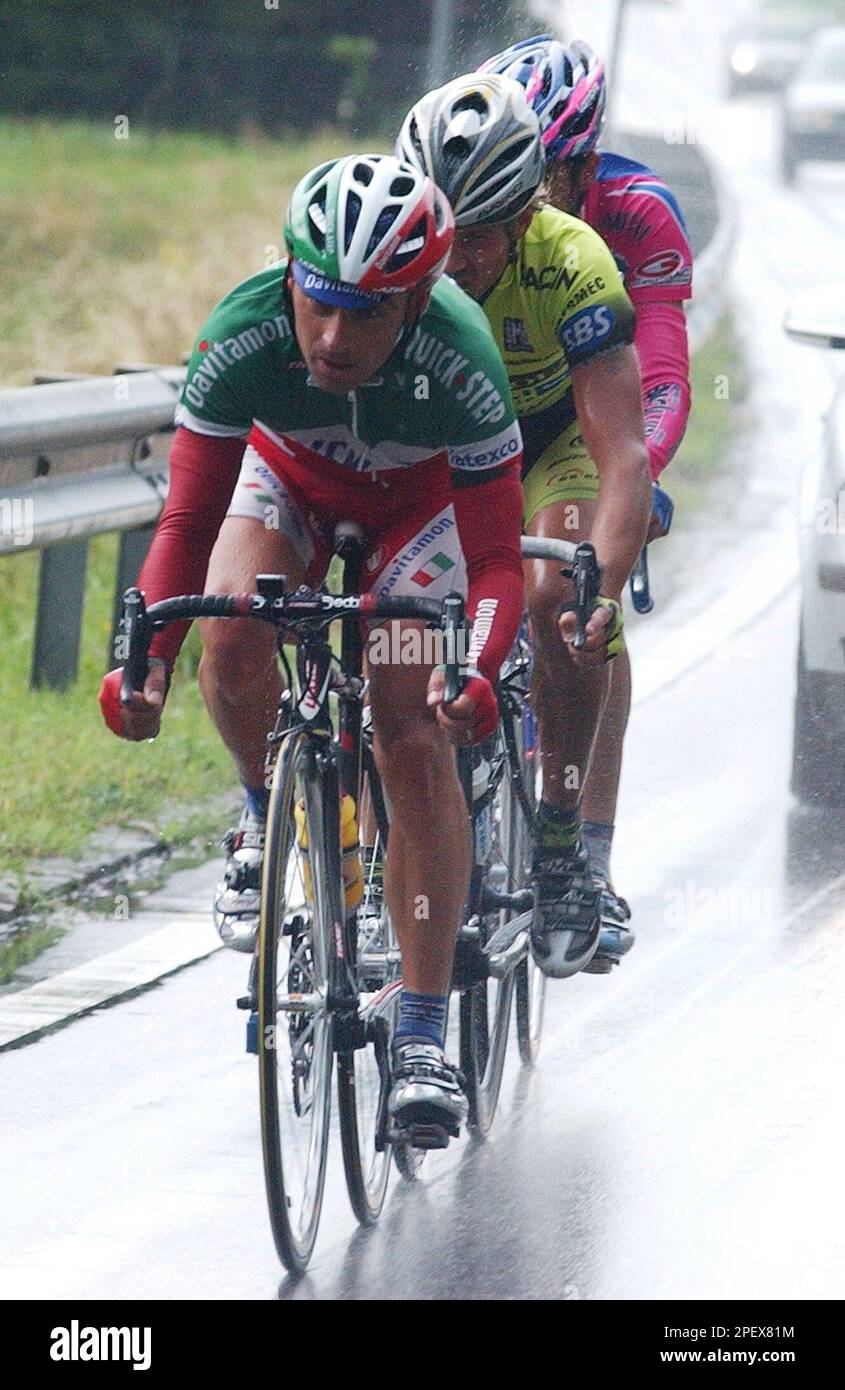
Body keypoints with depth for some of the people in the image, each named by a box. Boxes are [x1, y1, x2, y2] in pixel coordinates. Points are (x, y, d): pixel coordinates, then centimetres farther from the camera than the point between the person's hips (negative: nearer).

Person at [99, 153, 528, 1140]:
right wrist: (146, 659, -43)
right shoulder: (244, 338, -36)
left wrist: (473, 678, -51)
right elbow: (187, 524, -29)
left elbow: (495, 559, -33)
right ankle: (269, 823, 3)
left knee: (414, 742, -15)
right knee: (230, 644, -29)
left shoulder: (458, 362, -38)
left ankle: (423, 1034, -8)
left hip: (421, 499, -1)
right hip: (288, 477, 1)